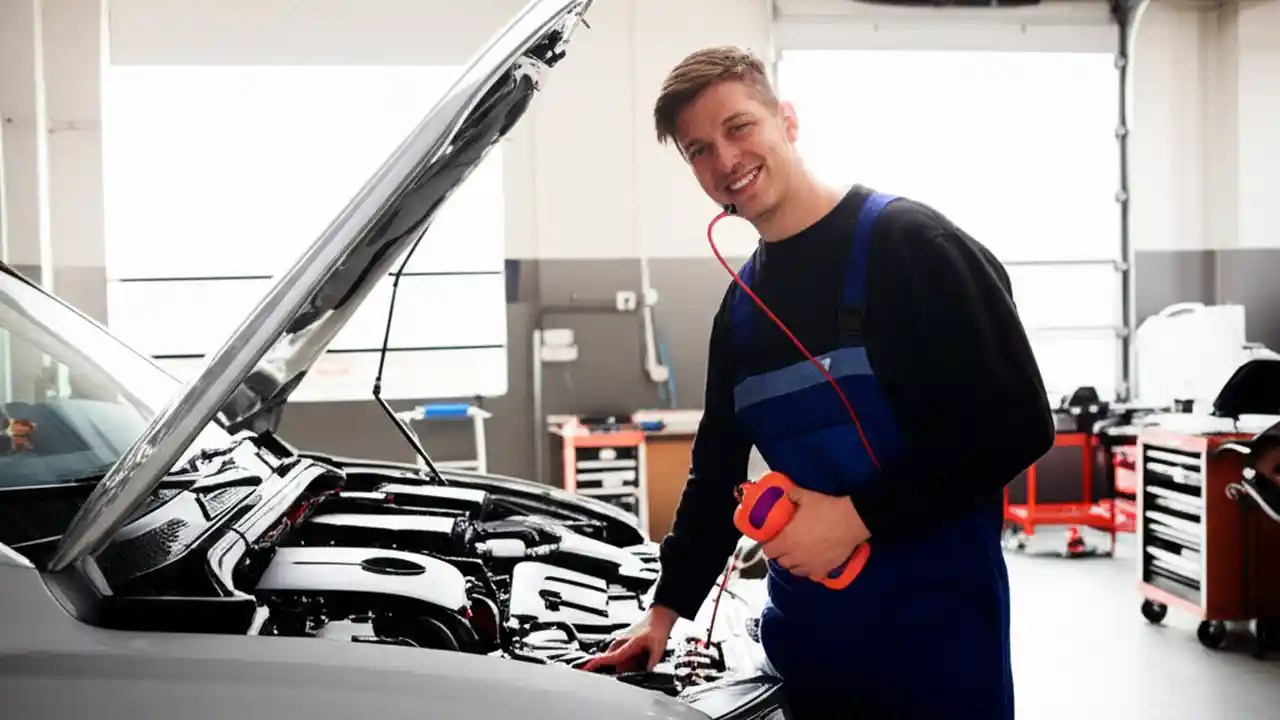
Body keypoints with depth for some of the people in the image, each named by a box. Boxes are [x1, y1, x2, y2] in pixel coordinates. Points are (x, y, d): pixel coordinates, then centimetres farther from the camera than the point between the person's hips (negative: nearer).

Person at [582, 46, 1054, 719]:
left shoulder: (908, 242, -10)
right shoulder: (740, 303, 11)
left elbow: (1016, 424, -15)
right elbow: (716, 470, 18)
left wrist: (860, 515, -18)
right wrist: (666, 608, 16)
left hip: (931, 619, -6)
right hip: (805, 629, 6)